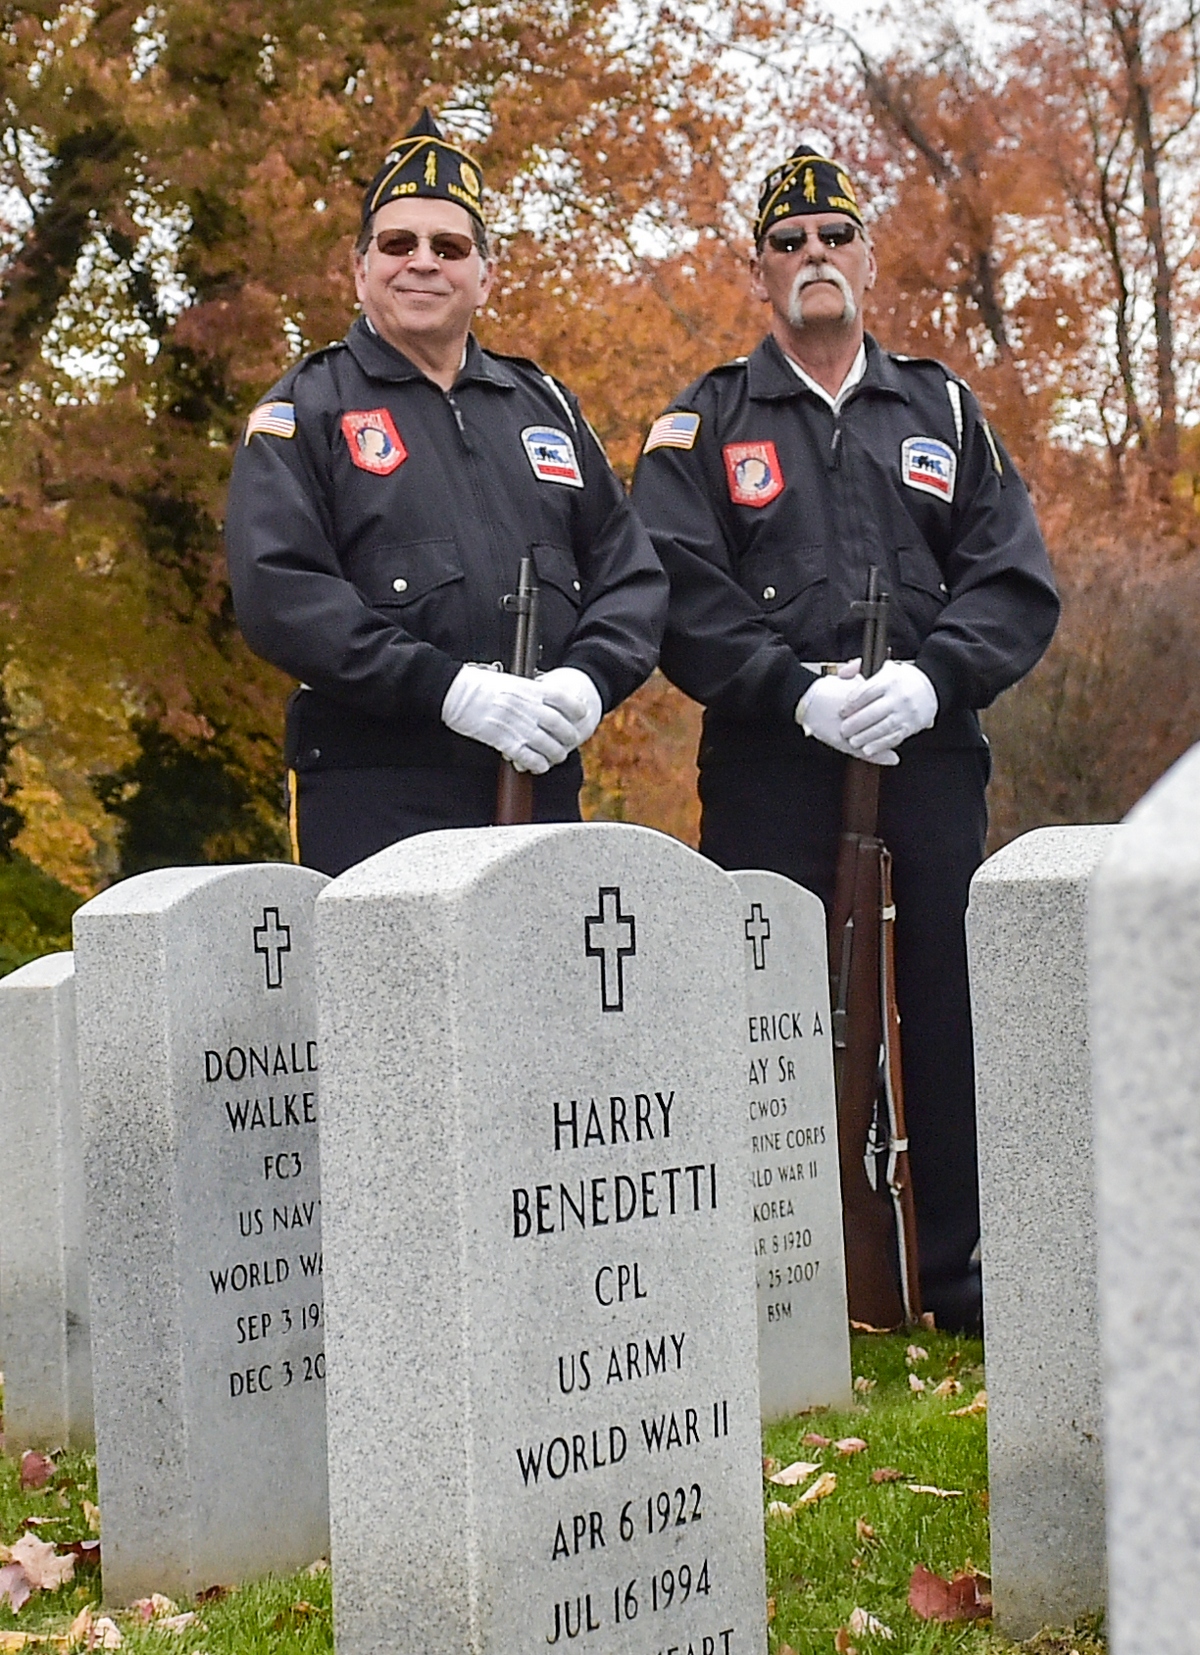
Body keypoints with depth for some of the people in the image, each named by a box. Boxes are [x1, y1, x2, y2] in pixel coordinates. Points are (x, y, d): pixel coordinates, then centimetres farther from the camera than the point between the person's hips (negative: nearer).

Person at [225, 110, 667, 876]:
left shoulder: (545, 406, 19)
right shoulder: (307, 412, 5)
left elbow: (631, 572, 14)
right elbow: (278, 593, -9)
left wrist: (586, 680, -8)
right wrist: (448, 689, -19)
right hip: (371, 809, -4)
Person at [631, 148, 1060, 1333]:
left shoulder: (942, 411, 17)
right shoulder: (706, 424, 10)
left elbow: (1015, 580, 7)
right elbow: (679, 594, -3)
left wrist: (928, 678, -12)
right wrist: (799, 692, -16)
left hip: (931, 753, 2)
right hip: (768, 767, -2)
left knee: (952, 1013, 3)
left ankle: (969, 1283, 13)